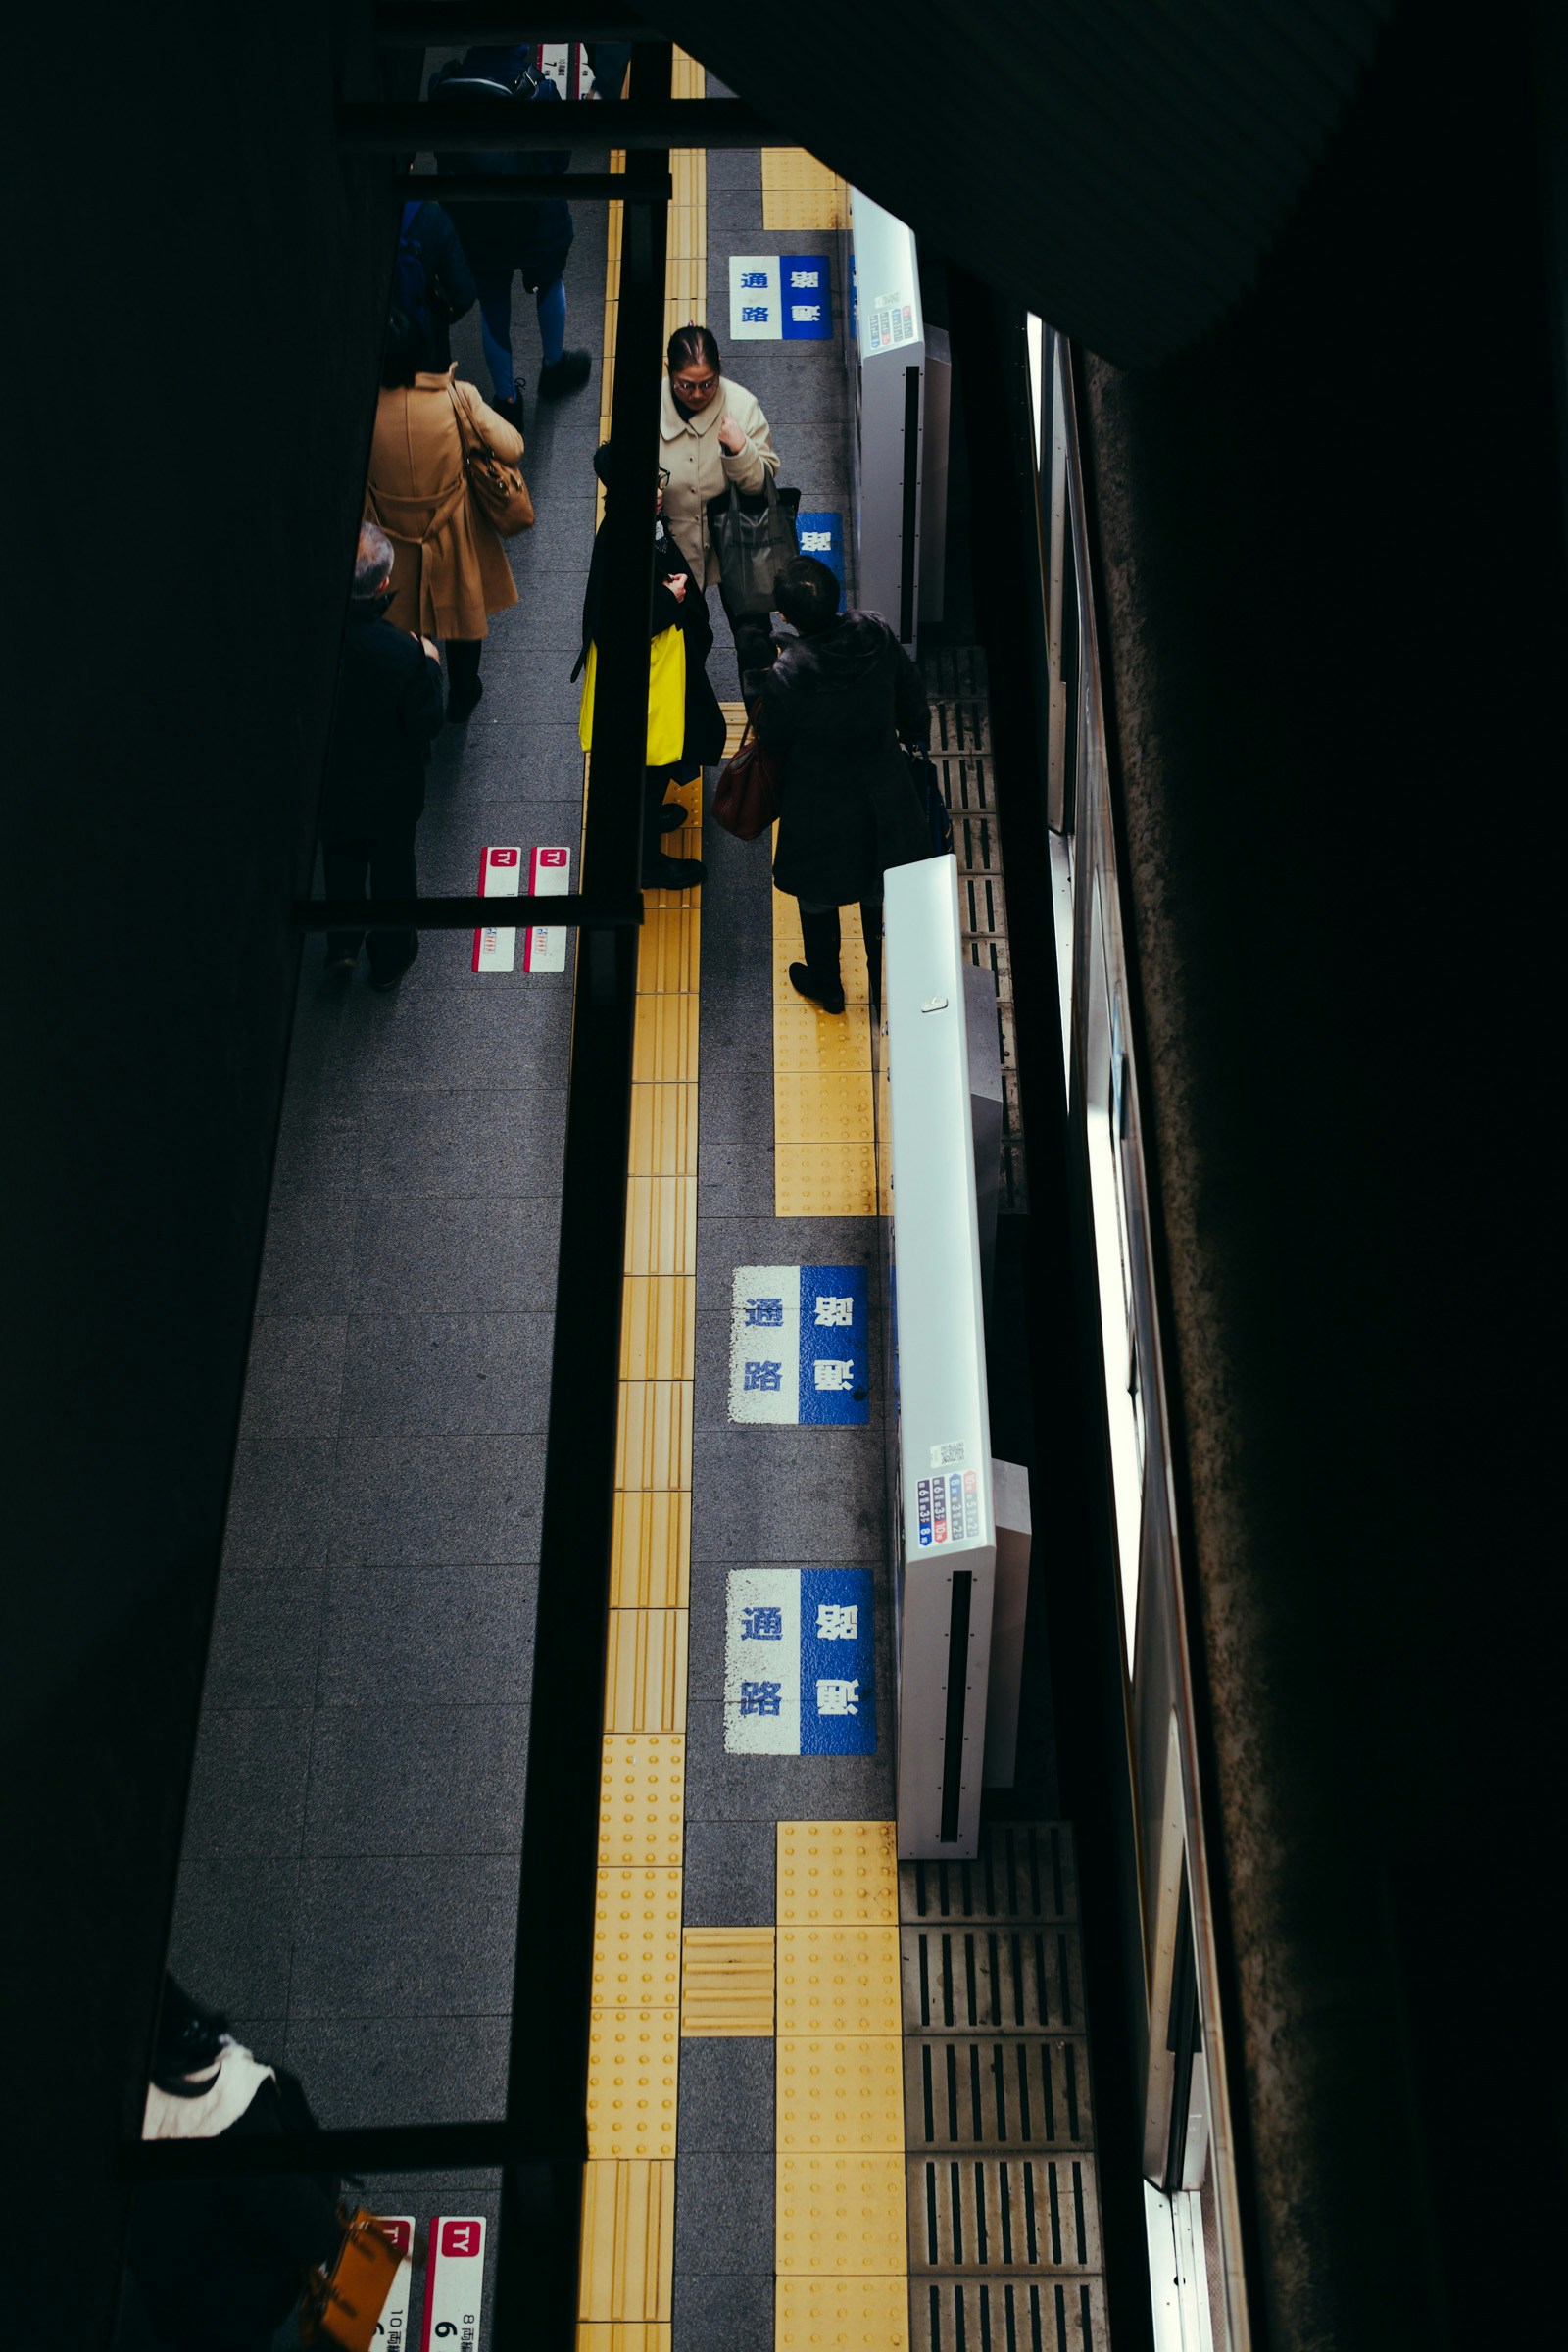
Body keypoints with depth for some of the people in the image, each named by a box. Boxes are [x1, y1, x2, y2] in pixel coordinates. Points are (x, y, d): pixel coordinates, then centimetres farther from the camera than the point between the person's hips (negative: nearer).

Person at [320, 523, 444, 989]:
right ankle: (390, 958, 47)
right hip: (389, 789, -2)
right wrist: (429, 664, -7)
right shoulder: (404, 654, -36)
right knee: (392, 868, 25)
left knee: (341, 860, 32)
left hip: (328, 780, 2)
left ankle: (342, 944, 49)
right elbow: (426, 725, -21)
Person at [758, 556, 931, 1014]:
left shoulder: (787, 676, -33)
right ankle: (887, 985, 45)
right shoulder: (877, 635, -21)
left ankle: (826, 986, 47)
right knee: (879, 895, 26)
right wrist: (916, 737, 17)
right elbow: (912, 697, -4)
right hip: (883, 797, 4)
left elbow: (773, 744, -15)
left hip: (820, 811, -4)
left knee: (817, 899, 25)